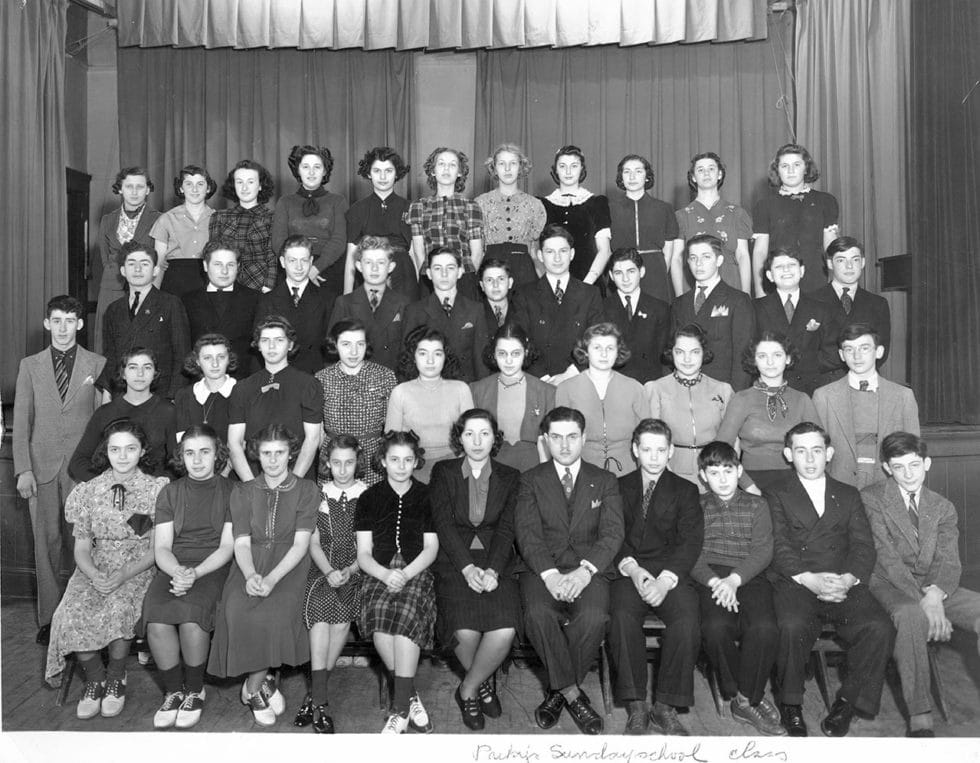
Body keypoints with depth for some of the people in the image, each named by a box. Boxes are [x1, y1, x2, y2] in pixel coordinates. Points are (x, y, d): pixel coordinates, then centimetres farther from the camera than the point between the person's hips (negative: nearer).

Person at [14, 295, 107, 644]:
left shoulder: (97, 365, 4)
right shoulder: (30, 366, 8)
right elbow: (21, 422, 7)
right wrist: (23, 469, -1)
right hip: (42, 466, 2)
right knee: (46, 542, 6)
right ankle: (48, 618, 16)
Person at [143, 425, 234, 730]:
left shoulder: (230, 492, 6)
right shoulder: (170, 492, 14)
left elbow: (227, 547, 0)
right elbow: (161, 548, 7)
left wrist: (195, 573, -17)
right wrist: (178, 572, -15)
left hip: (212, 567, -2)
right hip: (173, 567, 2)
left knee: (190, 616, -31)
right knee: (157, 621, -27)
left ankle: (195, 690, -6)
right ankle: (173, 691, -4)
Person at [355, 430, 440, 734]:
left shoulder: (426, 496, 13)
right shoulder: (369, 498, 14)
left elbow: (431, 549, 7)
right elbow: (363, 553, 8)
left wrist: (405, 574, -12)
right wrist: (386, 574, -14)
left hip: (416, 572, -1)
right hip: (379, 573, 1)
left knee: (406, 613, -34)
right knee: (379, 616, -32)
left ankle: (400, 709, -30)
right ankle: (411, 698, -19)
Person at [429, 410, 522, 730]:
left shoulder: (510, 477, 12)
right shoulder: (443, 472, 8)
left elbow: (506, 528, 2)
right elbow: (443, 523, -2)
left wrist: (492, 570, -15)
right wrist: (468, 567, -16)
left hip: (496, 562, 1)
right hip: (454, 562, -1)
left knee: (505, 630, -24)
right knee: (465, 631, -25)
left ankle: (468, 690, 3)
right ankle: (482, 685, 8)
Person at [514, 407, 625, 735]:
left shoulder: (605, 481, 13)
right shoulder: (531, 480, 11)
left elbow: (612, 533, 0)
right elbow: (527, 533, -2)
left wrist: (584, 571, -18)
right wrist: (550, 574, -20)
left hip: (589, 570, 0)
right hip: (542, 569, 0)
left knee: (594, 616, -31)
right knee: (538, 613, -32)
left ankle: (559, 690, -8)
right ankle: (573, 693, -12)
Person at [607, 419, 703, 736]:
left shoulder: (685, 490, 15)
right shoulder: (618, 487, 16)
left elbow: (690, 543, 2)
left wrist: (666, 580, -15)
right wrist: (632, 568, -14)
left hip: (671, 572, 0)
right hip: (628, 571, 0)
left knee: (688, 619, -29)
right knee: (622, 615, -31)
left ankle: (666, 706, -16)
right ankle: (636, 706, -19)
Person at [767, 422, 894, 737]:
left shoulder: (849, 496, 21)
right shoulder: (776, 494, 12)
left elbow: (863, 546, 8)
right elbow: (778, 546, -1)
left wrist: (847, 579, -12)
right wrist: (809, 579, -18)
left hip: (844, 585, 3)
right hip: (794, 583, -2)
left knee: (880, 628, -26)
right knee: (793, 625, -33)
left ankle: (847, 702, -6)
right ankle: (790, 704, -9)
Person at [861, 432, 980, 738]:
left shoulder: (943, 508, 13)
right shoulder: (870, 499, -2)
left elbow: (950, 562, 2)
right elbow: (887, 558, -11)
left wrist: (936, 593, -21)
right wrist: (922, 601, -23)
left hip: (933, 587, 5)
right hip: (889, 585, -4)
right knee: (911, 614, -38)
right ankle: (919, 718, -32)